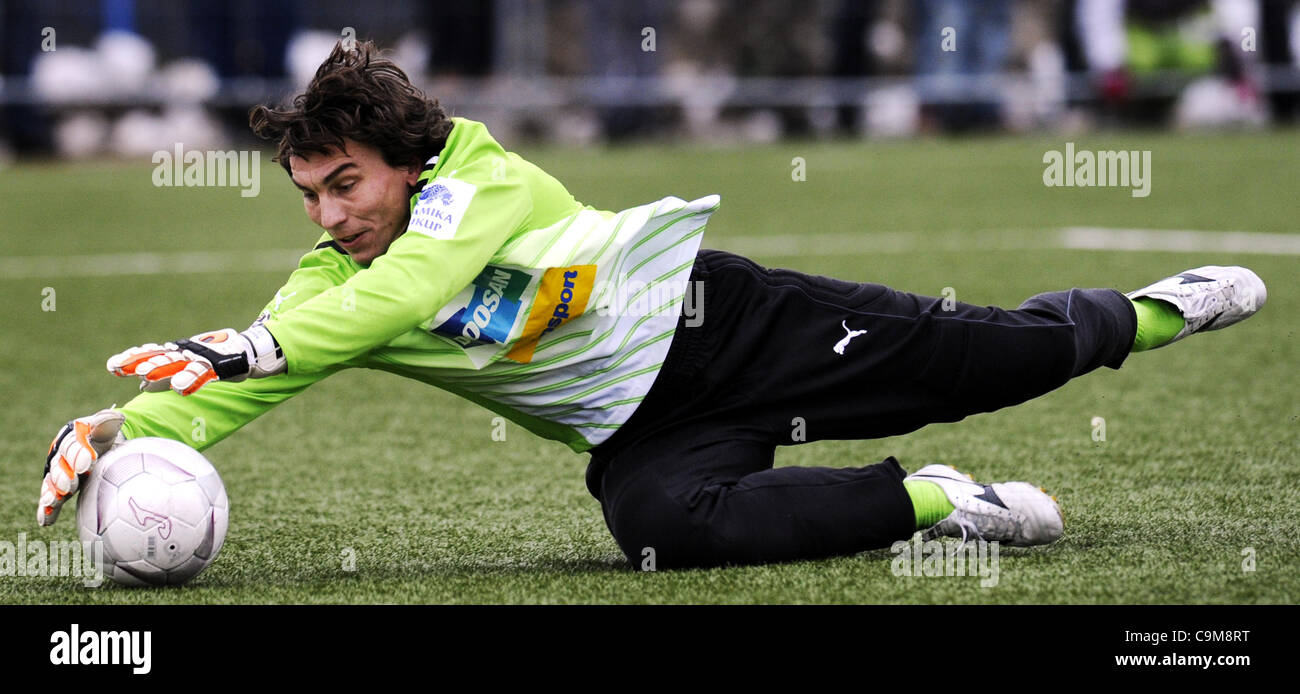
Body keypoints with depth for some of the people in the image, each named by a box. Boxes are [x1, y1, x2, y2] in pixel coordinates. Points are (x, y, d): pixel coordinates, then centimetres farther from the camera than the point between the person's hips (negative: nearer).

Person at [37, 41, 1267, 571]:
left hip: (713, 323, -4)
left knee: (983, 358, -5)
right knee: (662, 525, -33)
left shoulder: (476, 179, -16)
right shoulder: (331, 282, 1)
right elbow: (238, 375, -6)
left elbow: (398, 294, -32)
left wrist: (249, 348, -38)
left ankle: (1140, 315, 29)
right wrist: (121, 429, -26)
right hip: (638, 432, 4)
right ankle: (930, 503, -17)